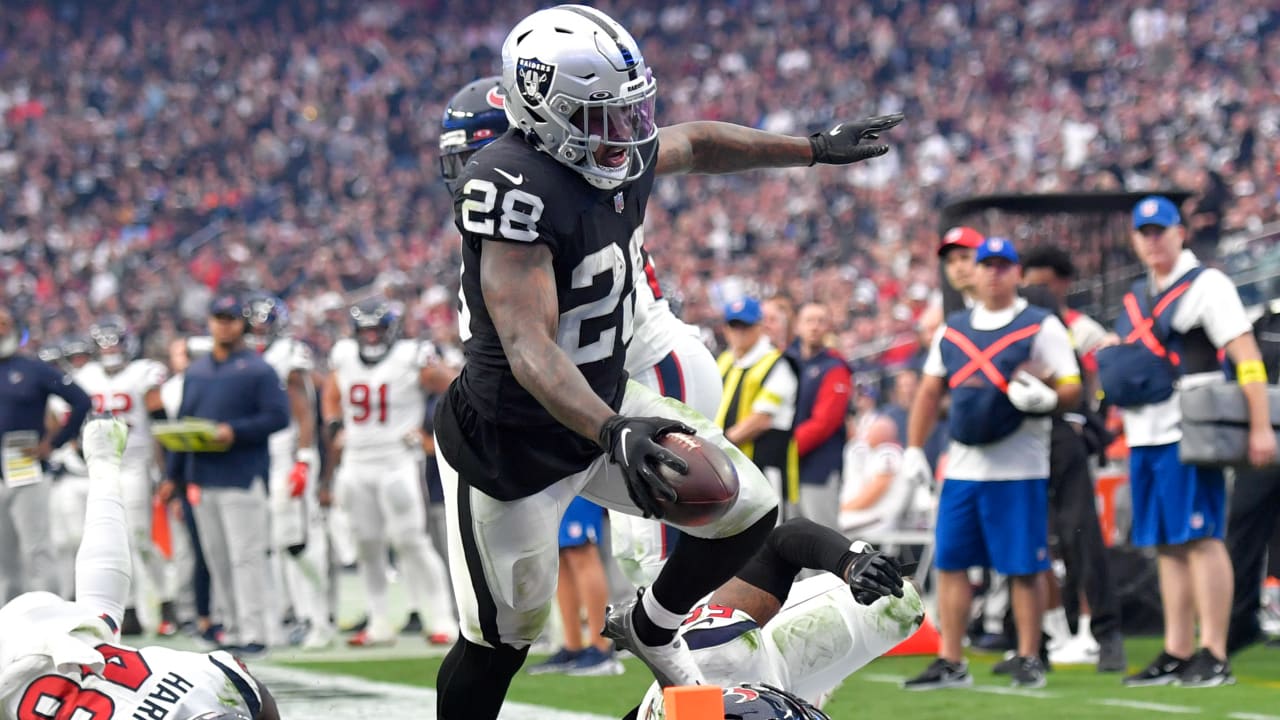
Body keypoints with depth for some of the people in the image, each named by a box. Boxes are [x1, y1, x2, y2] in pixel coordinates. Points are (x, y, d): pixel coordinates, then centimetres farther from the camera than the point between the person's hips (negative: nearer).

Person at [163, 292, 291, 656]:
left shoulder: (257, 370, -2)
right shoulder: (195, 372, 17)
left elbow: (278, 417, -10)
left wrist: (235, 431, -19)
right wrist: (173, 476, 17)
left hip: (243, 477, -6)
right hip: (202, 480, 6)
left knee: (245, 557, -10)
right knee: (217, 561, 7)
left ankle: (253, 634, -10)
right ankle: (231, 630, 12)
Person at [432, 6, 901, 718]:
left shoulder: (620, 156, -5)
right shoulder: (515, 187, -31)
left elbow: (698, 144, 20)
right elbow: (530, 349, -38)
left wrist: (817, 149, 23)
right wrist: (612, 433, -50)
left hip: (606, 405, 8)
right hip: (512, 446, -8)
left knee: (748, 512, 10)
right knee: (504, 637, 2)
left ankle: (650, 626, 36)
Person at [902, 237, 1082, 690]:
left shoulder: (1041, 327, -1)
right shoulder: (952, 330, 14)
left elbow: (1072, 391, -5)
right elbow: (930, 393, 18)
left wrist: (1046, 398, -26)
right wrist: (914, 449, 11)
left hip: (1019, 470, -5)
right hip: (963, 466, 5)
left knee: (1023, 567, -2)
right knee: (951, 563, 5)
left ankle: (1028, 660, 7)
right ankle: (950, 664, 11)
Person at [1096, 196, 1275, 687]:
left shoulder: (1205, 285, -5)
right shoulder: (1136, 299, 19)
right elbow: (1120, 364, 28)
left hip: (1187, 435, -8)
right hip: (1144, 438, 8)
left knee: (1200, 539, -10)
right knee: (1166, 546, 9)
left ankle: (1214, 658, -10)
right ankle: (1177, 656, 13)